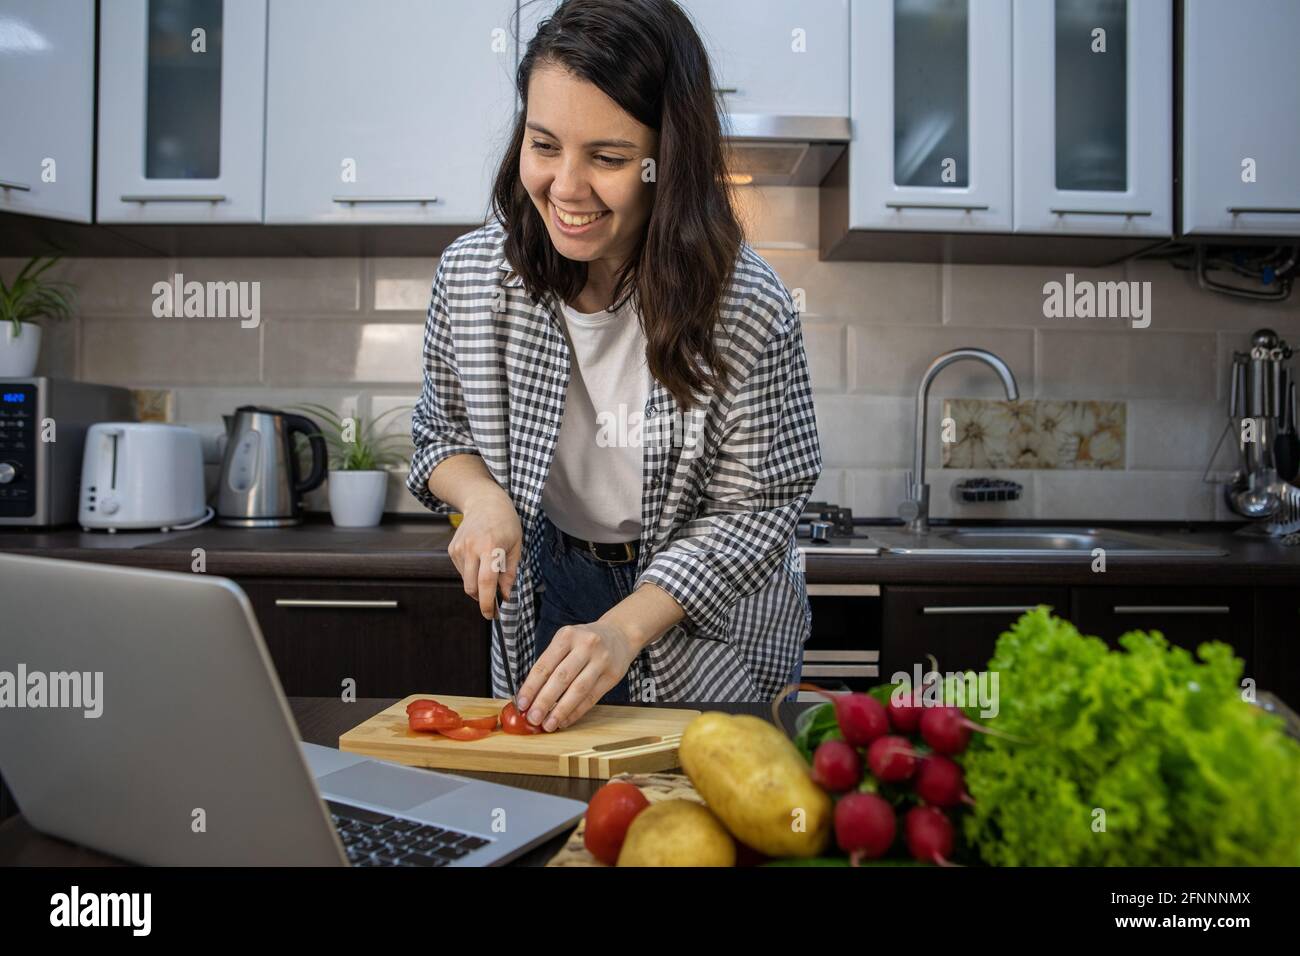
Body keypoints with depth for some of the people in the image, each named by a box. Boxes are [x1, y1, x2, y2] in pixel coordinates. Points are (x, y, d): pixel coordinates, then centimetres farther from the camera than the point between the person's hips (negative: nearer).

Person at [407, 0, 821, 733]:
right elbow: (444, 433, 1)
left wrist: (624, 628, -28)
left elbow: (757, 509, -19)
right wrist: (480, 495, -21)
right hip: (549, 583, 3)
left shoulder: (749, 309, -26)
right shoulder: (470, 274, -15)